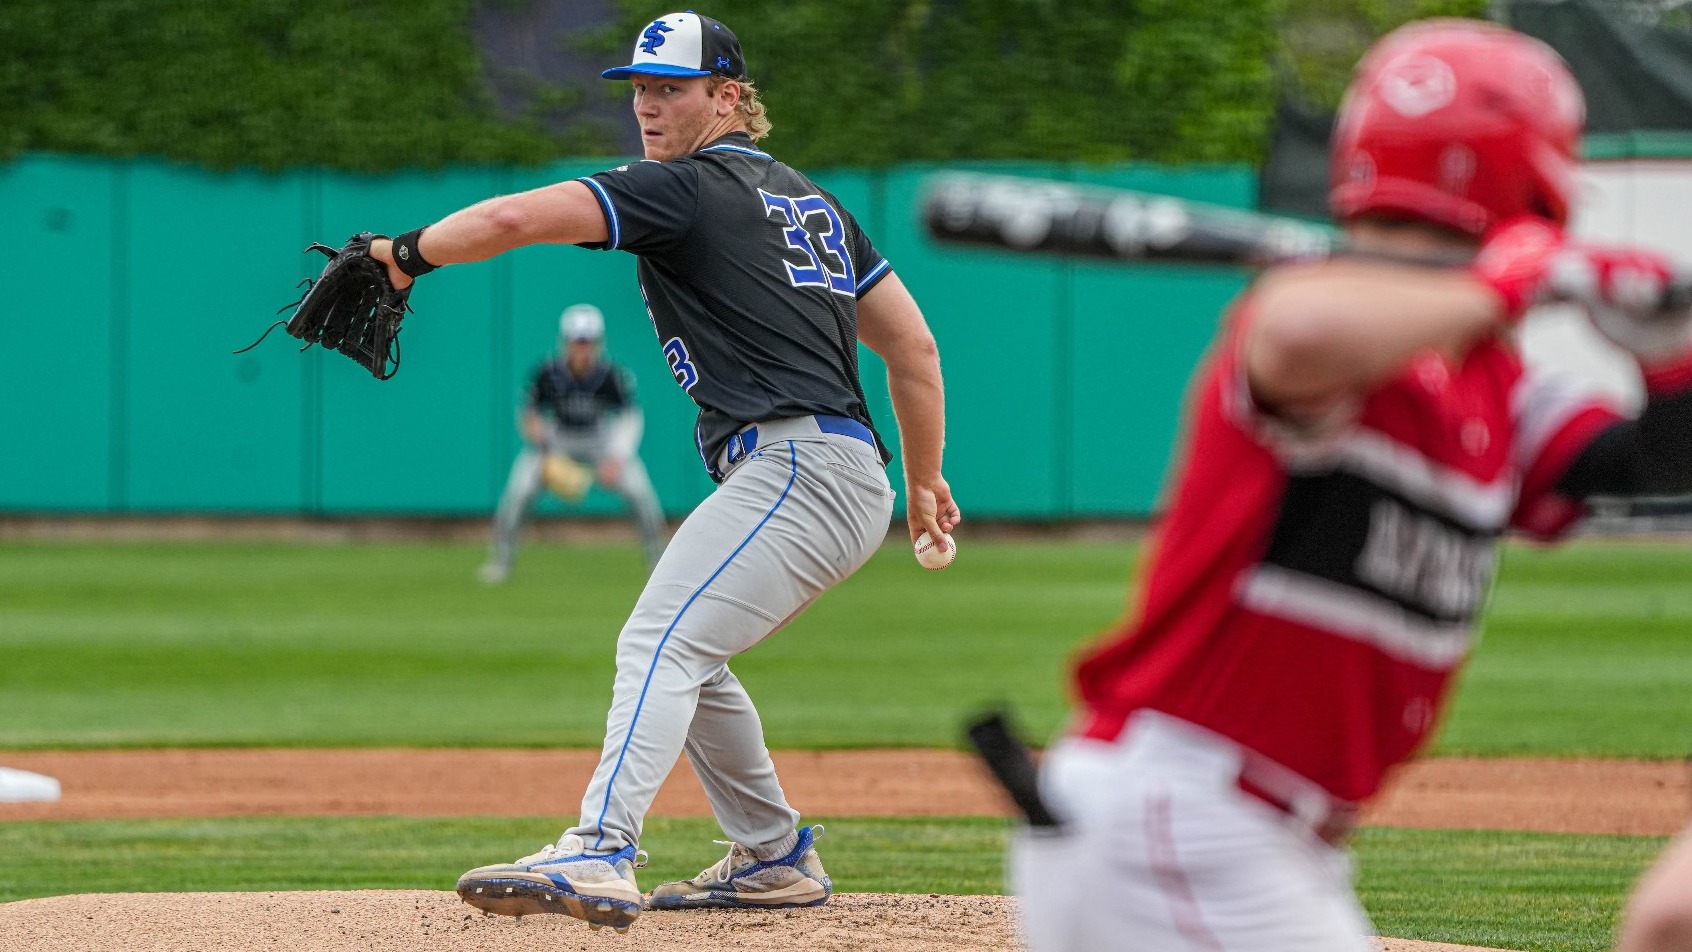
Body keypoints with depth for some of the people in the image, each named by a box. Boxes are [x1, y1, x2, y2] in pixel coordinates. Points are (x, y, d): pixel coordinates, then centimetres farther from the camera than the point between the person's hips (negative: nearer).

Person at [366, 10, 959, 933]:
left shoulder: (685, 189, -4)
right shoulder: (807, 198, 23)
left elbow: (516, 217, -14)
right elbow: (913, 346, 24)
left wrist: (408, 252, 1)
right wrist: (924, 484, 30)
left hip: (796, 467, -10)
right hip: (853, 484, 10)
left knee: (660, 643, -22)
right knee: (687, 657, 23)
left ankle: (598, 855, -40)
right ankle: (774, 857, 28)